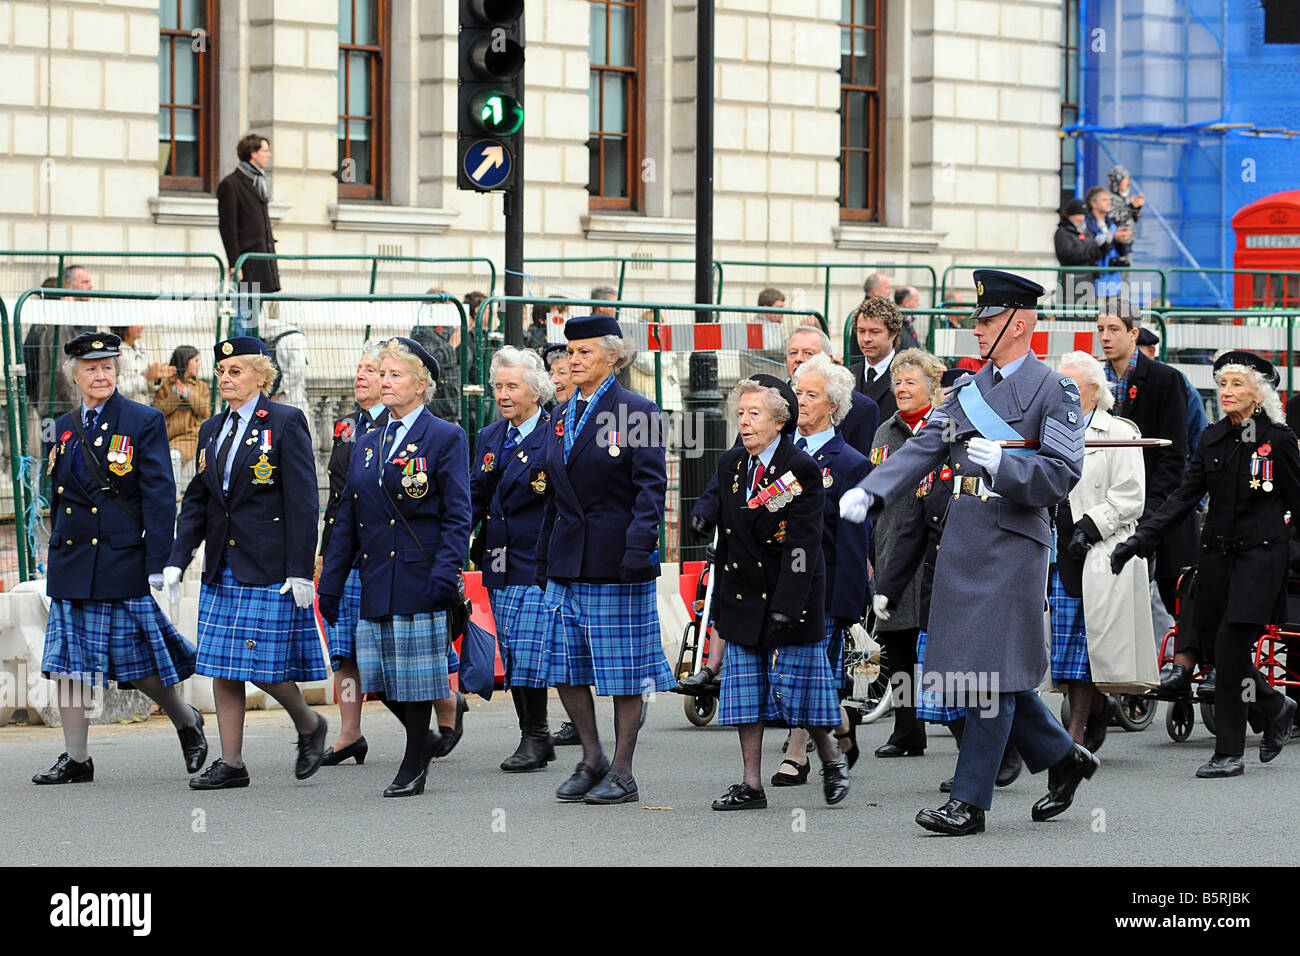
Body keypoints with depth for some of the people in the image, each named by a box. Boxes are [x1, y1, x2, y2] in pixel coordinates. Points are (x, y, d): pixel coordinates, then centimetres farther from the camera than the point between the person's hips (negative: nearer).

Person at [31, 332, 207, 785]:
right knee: (69, 662, 2)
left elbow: (159, 497, -8)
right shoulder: (64, 428, 12)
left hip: (122, 561, -5)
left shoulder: (144, 422, -4)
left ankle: (187, 721, 25)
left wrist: (158, 565, -14)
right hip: (71, 567, 5)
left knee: (138, 661, 0)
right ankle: (76, 759, 6)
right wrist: (56, 558, 15)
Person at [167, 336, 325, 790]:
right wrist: (176, 561, 4)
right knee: (222, 666, 5)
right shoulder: (212, 429, 13)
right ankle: (231, 763, 11)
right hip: (222, 571, 7)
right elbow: (196, 501, 15)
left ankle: (309, 725, 17)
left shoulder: (286, 424, -7)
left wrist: (300, 571, -15)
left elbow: (302, 502, -10)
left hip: (269, 568, -7)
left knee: (264, 666, -8)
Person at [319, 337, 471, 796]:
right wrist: (331, 582, 12)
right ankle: (425, 738, 25)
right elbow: (347, 520, 17)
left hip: (419, 579, -6)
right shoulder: (367, 445, 16)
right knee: (378, 674, 3)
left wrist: (445, 573, -18)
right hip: (376, 580, 6)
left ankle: (413, 767, 8)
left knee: (415, 676, -3)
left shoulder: (445, 438, -1)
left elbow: (457, 516, -7)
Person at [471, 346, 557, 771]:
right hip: (499, 565, 7)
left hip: (538, 563, -7)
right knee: (512, 655, 8)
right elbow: (475, 497, 13)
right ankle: (535, 738, 16)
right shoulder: (489, 438, 14)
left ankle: (535, 738, 0)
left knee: (529, 651, -10)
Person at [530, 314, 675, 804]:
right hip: (567, 559, 7)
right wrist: (544, 559, 16)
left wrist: (640, 544, -22)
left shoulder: (637, 412, -6)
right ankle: (592, 759, 20)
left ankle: (622, 773, 7)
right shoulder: (563, 415, 14)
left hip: (615, 561, -7)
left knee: (624, 671, 0)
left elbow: (651, 487, -11)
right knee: (564, 665, 6)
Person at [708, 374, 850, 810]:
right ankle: (751, 785, 8)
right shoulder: (731, 464, 7)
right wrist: (721, 601, 11)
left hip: (793, 597, -6)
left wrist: (786, 607, -23)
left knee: (796, 687, -2)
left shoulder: (800, 469, -12)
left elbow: (802, 545, -17)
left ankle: (830, 758, 23)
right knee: (746, 690, 4)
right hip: (743, 595, 6)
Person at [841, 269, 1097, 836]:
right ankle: (1063, 759, 27)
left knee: (992, 672, -7)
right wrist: (869, 493, -7)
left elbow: (1062, 473, -11)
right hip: (961, 542, 7)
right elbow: (921, 450, 7)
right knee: (982, 667, 10)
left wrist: (1001, 462, -26)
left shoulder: (1054, 391, -4)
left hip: (1014, 541, -7)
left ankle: (970, 801, -4)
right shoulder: (967, 390, 15)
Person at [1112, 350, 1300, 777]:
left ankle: (1229, 754, -3)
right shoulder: (1212, 439, 9)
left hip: (1260, 554, -6)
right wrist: (1140, 539, -2)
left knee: (1230, 649, -12)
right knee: (1211, 645, 4)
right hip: (1218, 554, 6)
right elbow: (1184, 496, 7)